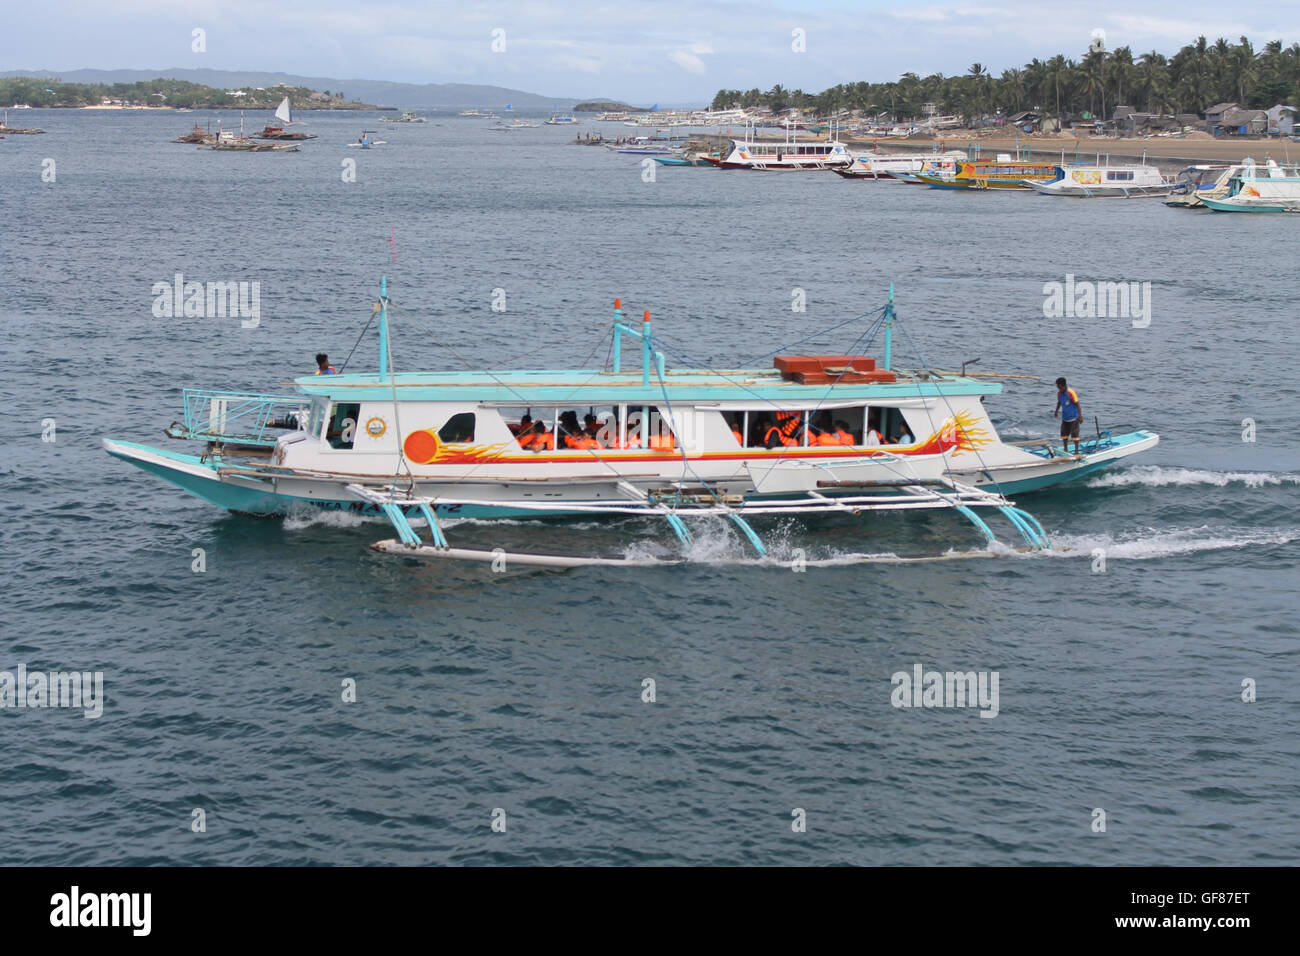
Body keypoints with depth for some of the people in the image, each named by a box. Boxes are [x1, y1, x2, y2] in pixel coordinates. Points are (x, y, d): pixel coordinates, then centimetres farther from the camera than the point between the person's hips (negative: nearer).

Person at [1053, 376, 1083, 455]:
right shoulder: (1059, 393, -1)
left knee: (1075, 434, -4)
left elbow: (1077, 404, -17)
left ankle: (1076, 451, 3)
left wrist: (1080, 416, -20)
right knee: (1064, 433, 10)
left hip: (1073, 417, -7)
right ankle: (1065, 450, 23)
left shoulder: (1071, 393, -20)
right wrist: (1056, 411, 28)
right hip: (1065, 417, 7)